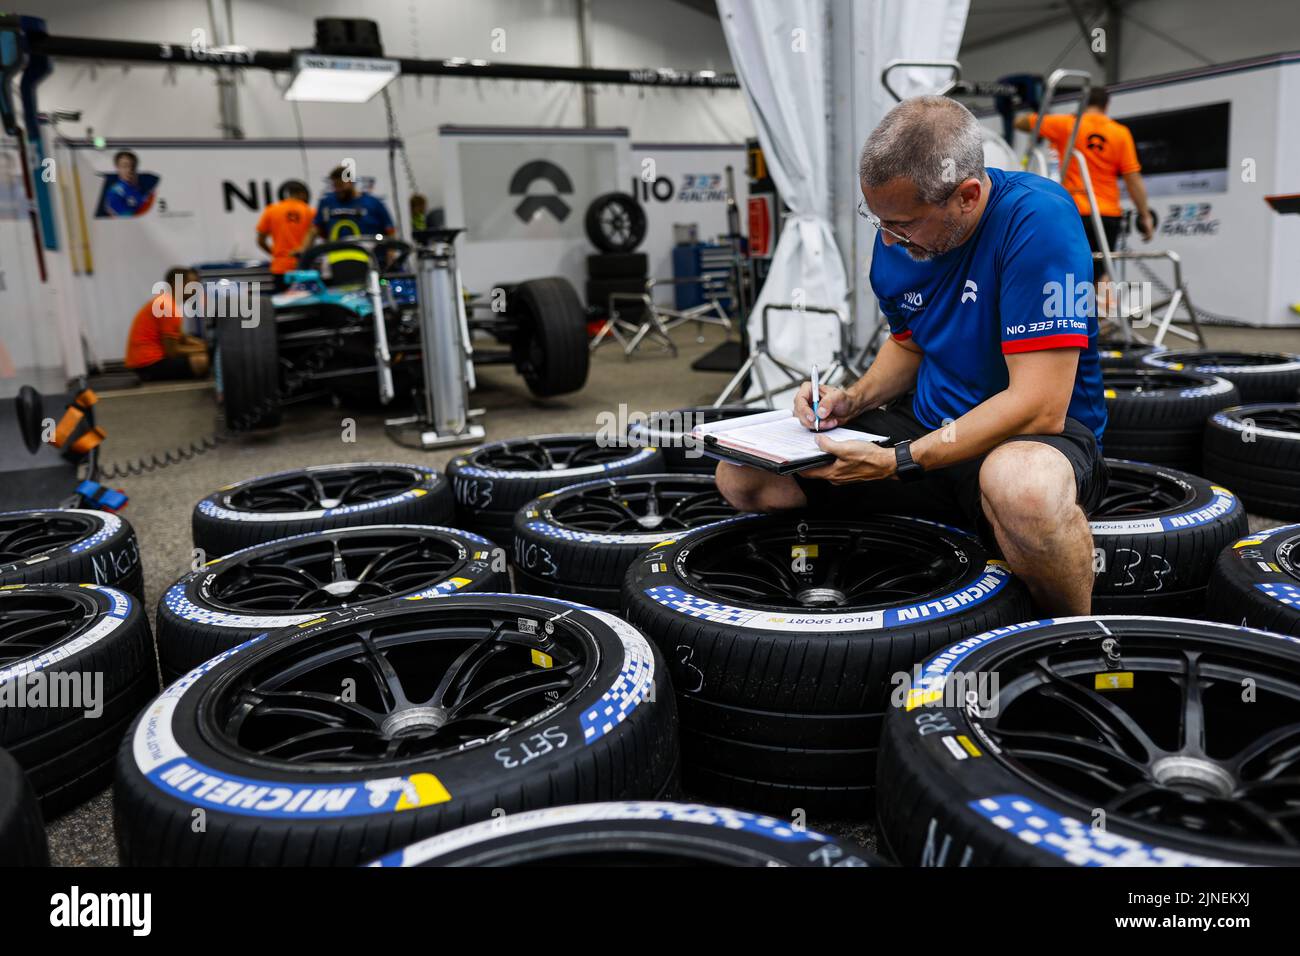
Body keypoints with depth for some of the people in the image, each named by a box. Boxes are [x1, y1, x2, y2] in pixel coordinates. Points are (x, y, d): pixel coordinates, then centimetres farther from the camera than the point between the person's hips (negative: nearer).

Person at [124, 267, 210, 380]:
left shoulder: (164, 301, 15)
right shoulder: (169, 307, -16)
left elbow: (179, 337, 21)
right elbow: (172, 350, -16)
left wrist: (203, 344, 8)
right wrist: (202, 348, -6)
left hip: (143, 361, 11)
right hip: (149, 364, -11)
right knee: (203, 361, -23)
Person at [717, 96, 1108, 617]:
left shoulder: (1037, 217, -23)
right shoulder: (896, 240, -2)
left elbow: (1039, 406, -27)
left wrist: (896, 462, -28)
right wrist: (854, 398, -4)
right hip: (931, 425, 6)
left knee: (1022, 484, -44)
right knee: (741, 476, -5)